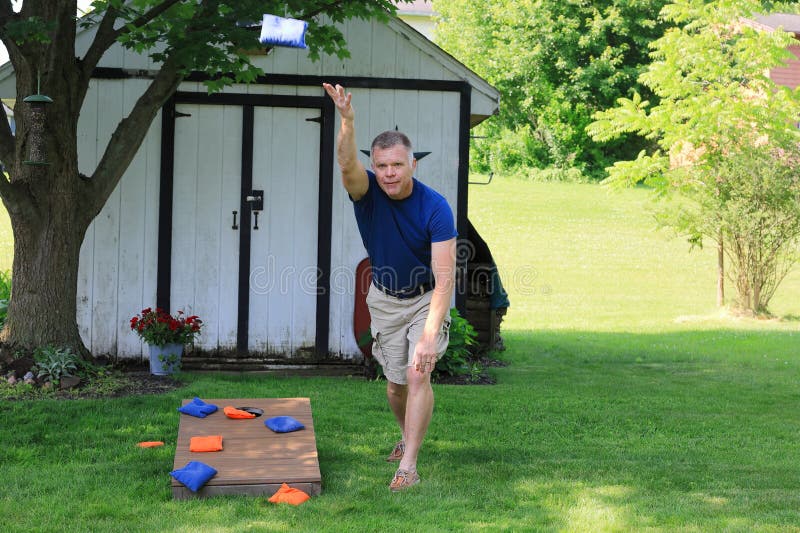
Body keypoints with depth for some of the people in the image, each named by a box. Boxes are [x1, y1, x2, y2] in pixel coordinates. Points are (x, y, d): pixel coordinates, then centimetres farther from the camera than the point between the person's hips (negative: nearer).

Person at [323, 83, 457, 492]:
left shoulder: (435, 207, -27)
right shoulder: (366, 191, -19)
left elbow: (445, 276, -32)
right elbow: (347, 165, -44)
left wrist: (430, 334, -42)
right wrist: (347, 121, -63)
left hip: (426, 297, -3)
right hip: (384, 299, 3)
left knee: (418, 376, -18)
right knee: (395, 382, 12)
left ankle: (408, 466, -16)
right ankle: (408, 436, 41)